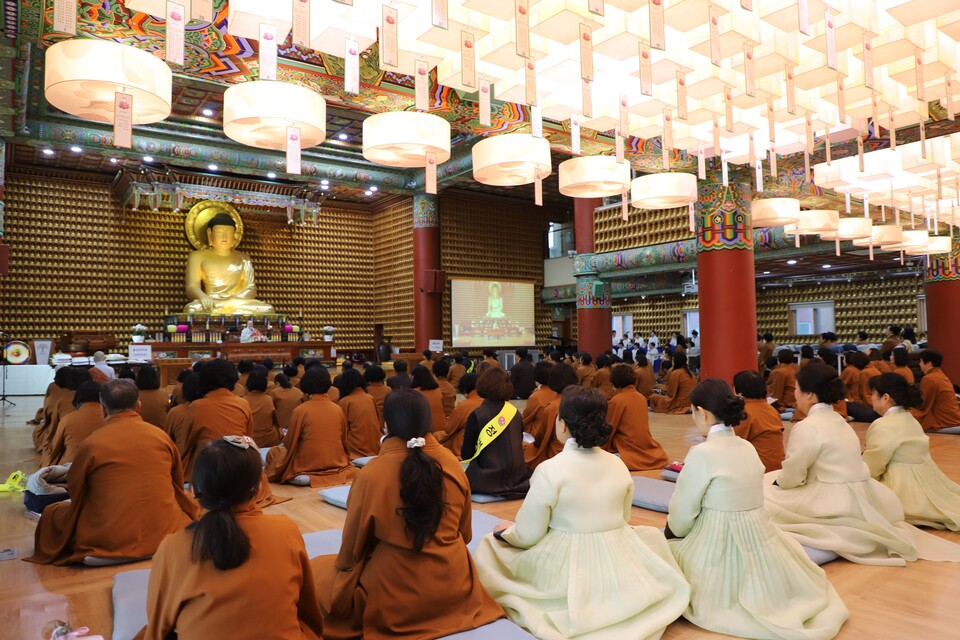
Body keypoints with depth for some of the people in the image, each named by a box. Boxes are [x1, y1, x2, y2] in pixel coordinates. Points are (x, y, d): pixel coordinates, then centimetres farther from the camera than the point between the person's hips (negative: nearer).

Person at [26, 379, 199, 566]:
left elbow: (74, 492, 7)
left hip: (109, 542, -1)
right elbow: (178, 485, 13)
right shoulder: (161, 436, 0)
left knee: (51, 513, 22)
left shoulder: (90, 444, -7)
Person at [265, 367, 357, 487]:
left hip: (307, 466, -4)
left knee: (273, 452, 17)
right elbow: (343, 442, 8)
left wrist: (284, 442, 21)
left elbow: (289, 443, -2)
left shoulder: (300, 410, -12)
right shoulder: (338, 409, -2)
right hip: (337, 464, 4)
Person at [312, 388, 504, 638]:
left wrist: (346, 567, 18)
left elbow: (353, 544, -3)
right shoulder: (452, 464, -8)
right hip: (453, 587, 5)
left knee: (318, 571, 17)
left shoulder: (371, 473, -18)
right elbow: (465, 533, 8)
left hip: (393, 594, -5)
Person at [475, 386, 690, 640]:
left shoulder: (550, 470, -20)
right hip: (618, 568, 5)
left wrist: (505, 530, 10)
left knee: (492, 543, 19)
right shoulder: (619, 465, -3)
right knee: (652, 534, 35)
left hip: (566, 574, -4)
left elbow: (527, 536, -12)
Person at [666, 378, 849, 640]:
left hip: (720, 546, -7)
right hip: (758, 538, 8)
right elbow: (729, 500, 10)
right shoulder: (748, 447, 3)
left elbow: (682, 513, -13)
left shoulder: (702, 453, -20)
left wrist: (671, 531, 9)